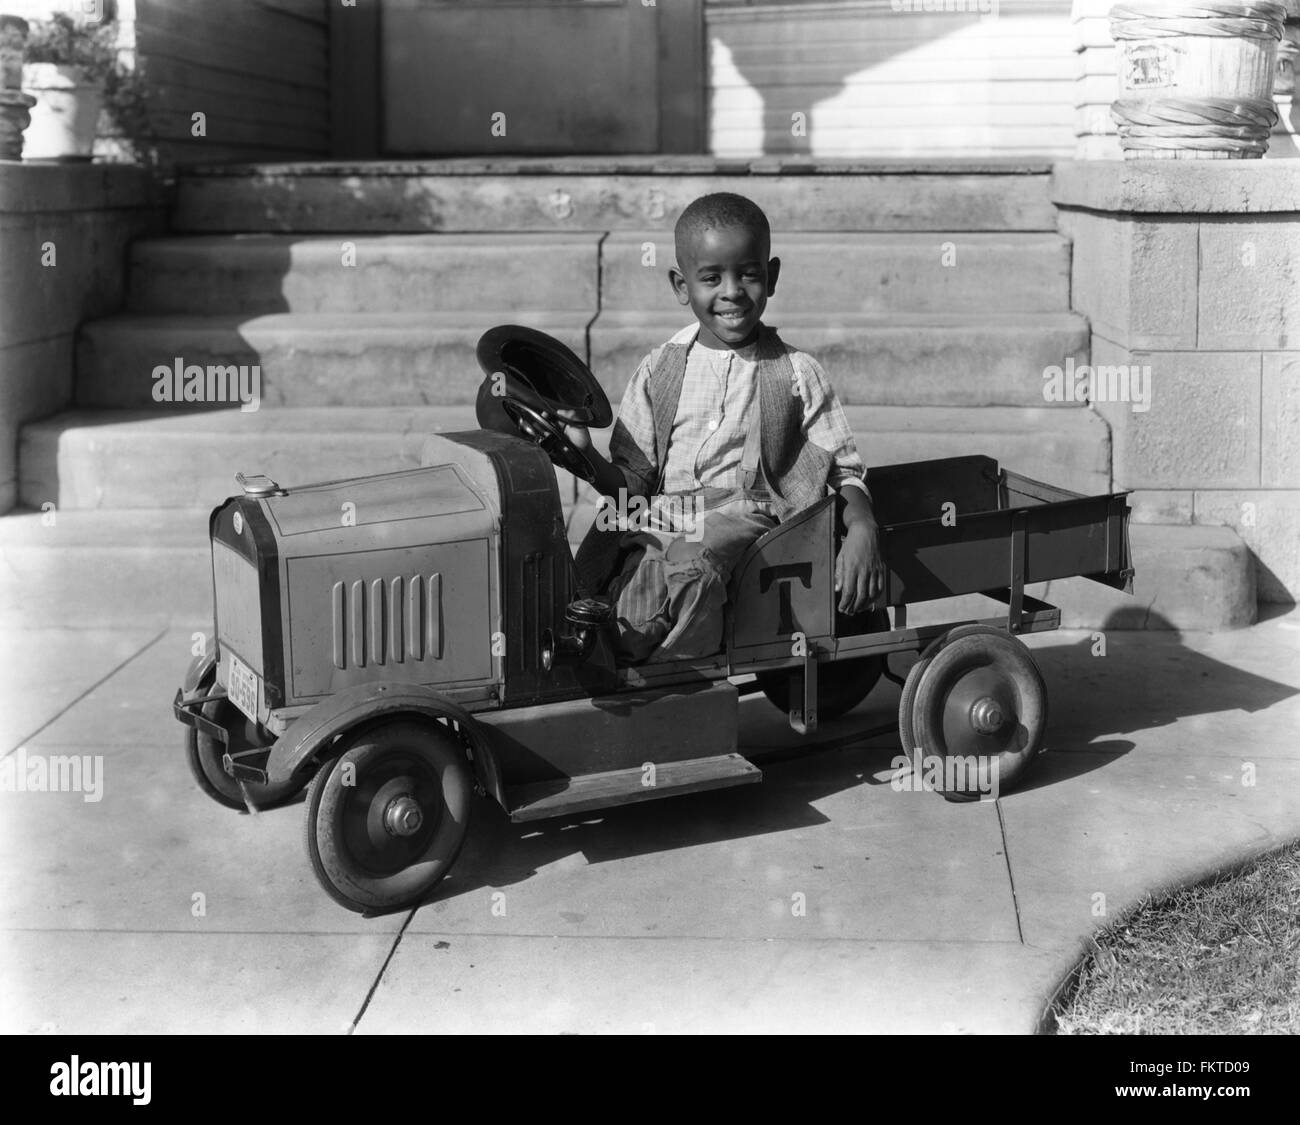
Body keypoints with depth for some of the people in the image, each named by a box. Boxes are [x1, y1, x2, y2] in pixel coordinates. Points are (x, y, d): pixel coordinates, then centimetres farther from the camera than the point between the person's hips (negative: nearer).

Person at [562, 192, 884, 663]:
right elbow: (633, 479, 10)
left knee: (691, 561, -35)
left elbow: (844, 470, 7)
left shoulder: (796, 373, 6)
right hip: (657, 517, 2)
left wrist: (862, 528, -14)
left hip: (743, 513, -2)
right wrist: (587, 457, -12)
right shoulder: (659, 372, 11)